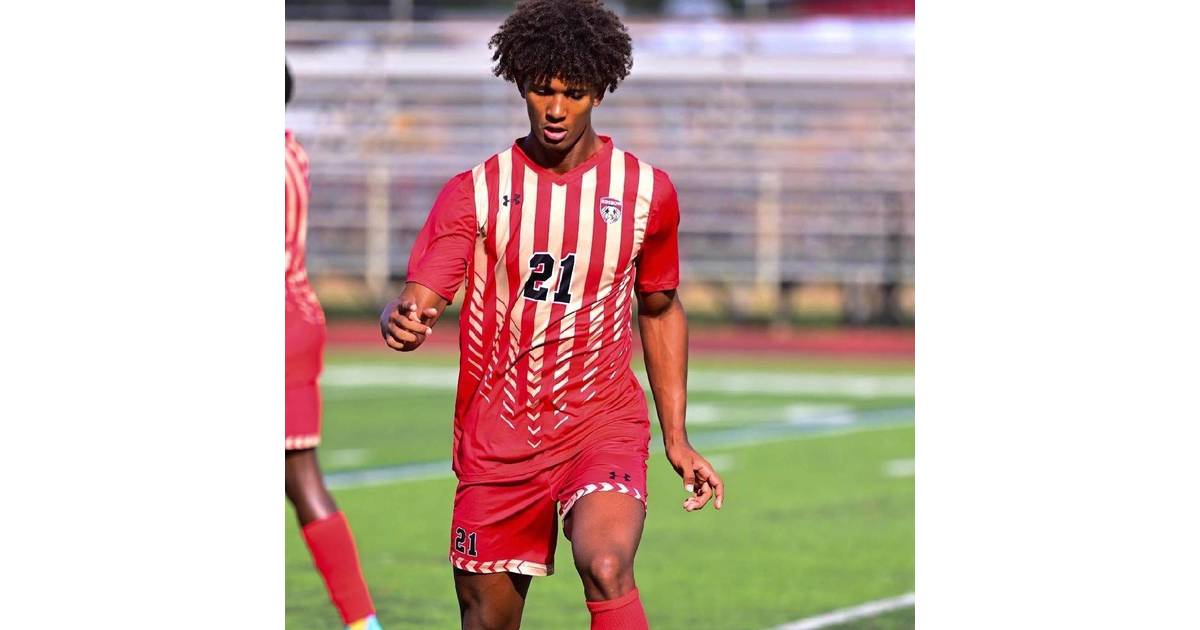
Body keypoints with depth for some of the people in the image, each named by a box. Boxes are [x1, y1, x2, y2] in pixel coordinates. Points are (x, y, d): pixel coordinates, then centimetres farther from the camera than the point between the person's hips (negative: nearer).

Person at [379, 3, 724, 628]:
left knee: (607, 568, -29)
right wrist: (402, 322, -35)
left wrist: (676, 438, 12)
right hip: (495, 433, 1)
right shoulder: (474, 192, -1)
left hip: (602, 422, -1)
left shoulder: (647, 191, 3)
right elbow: (417, 300, -10)